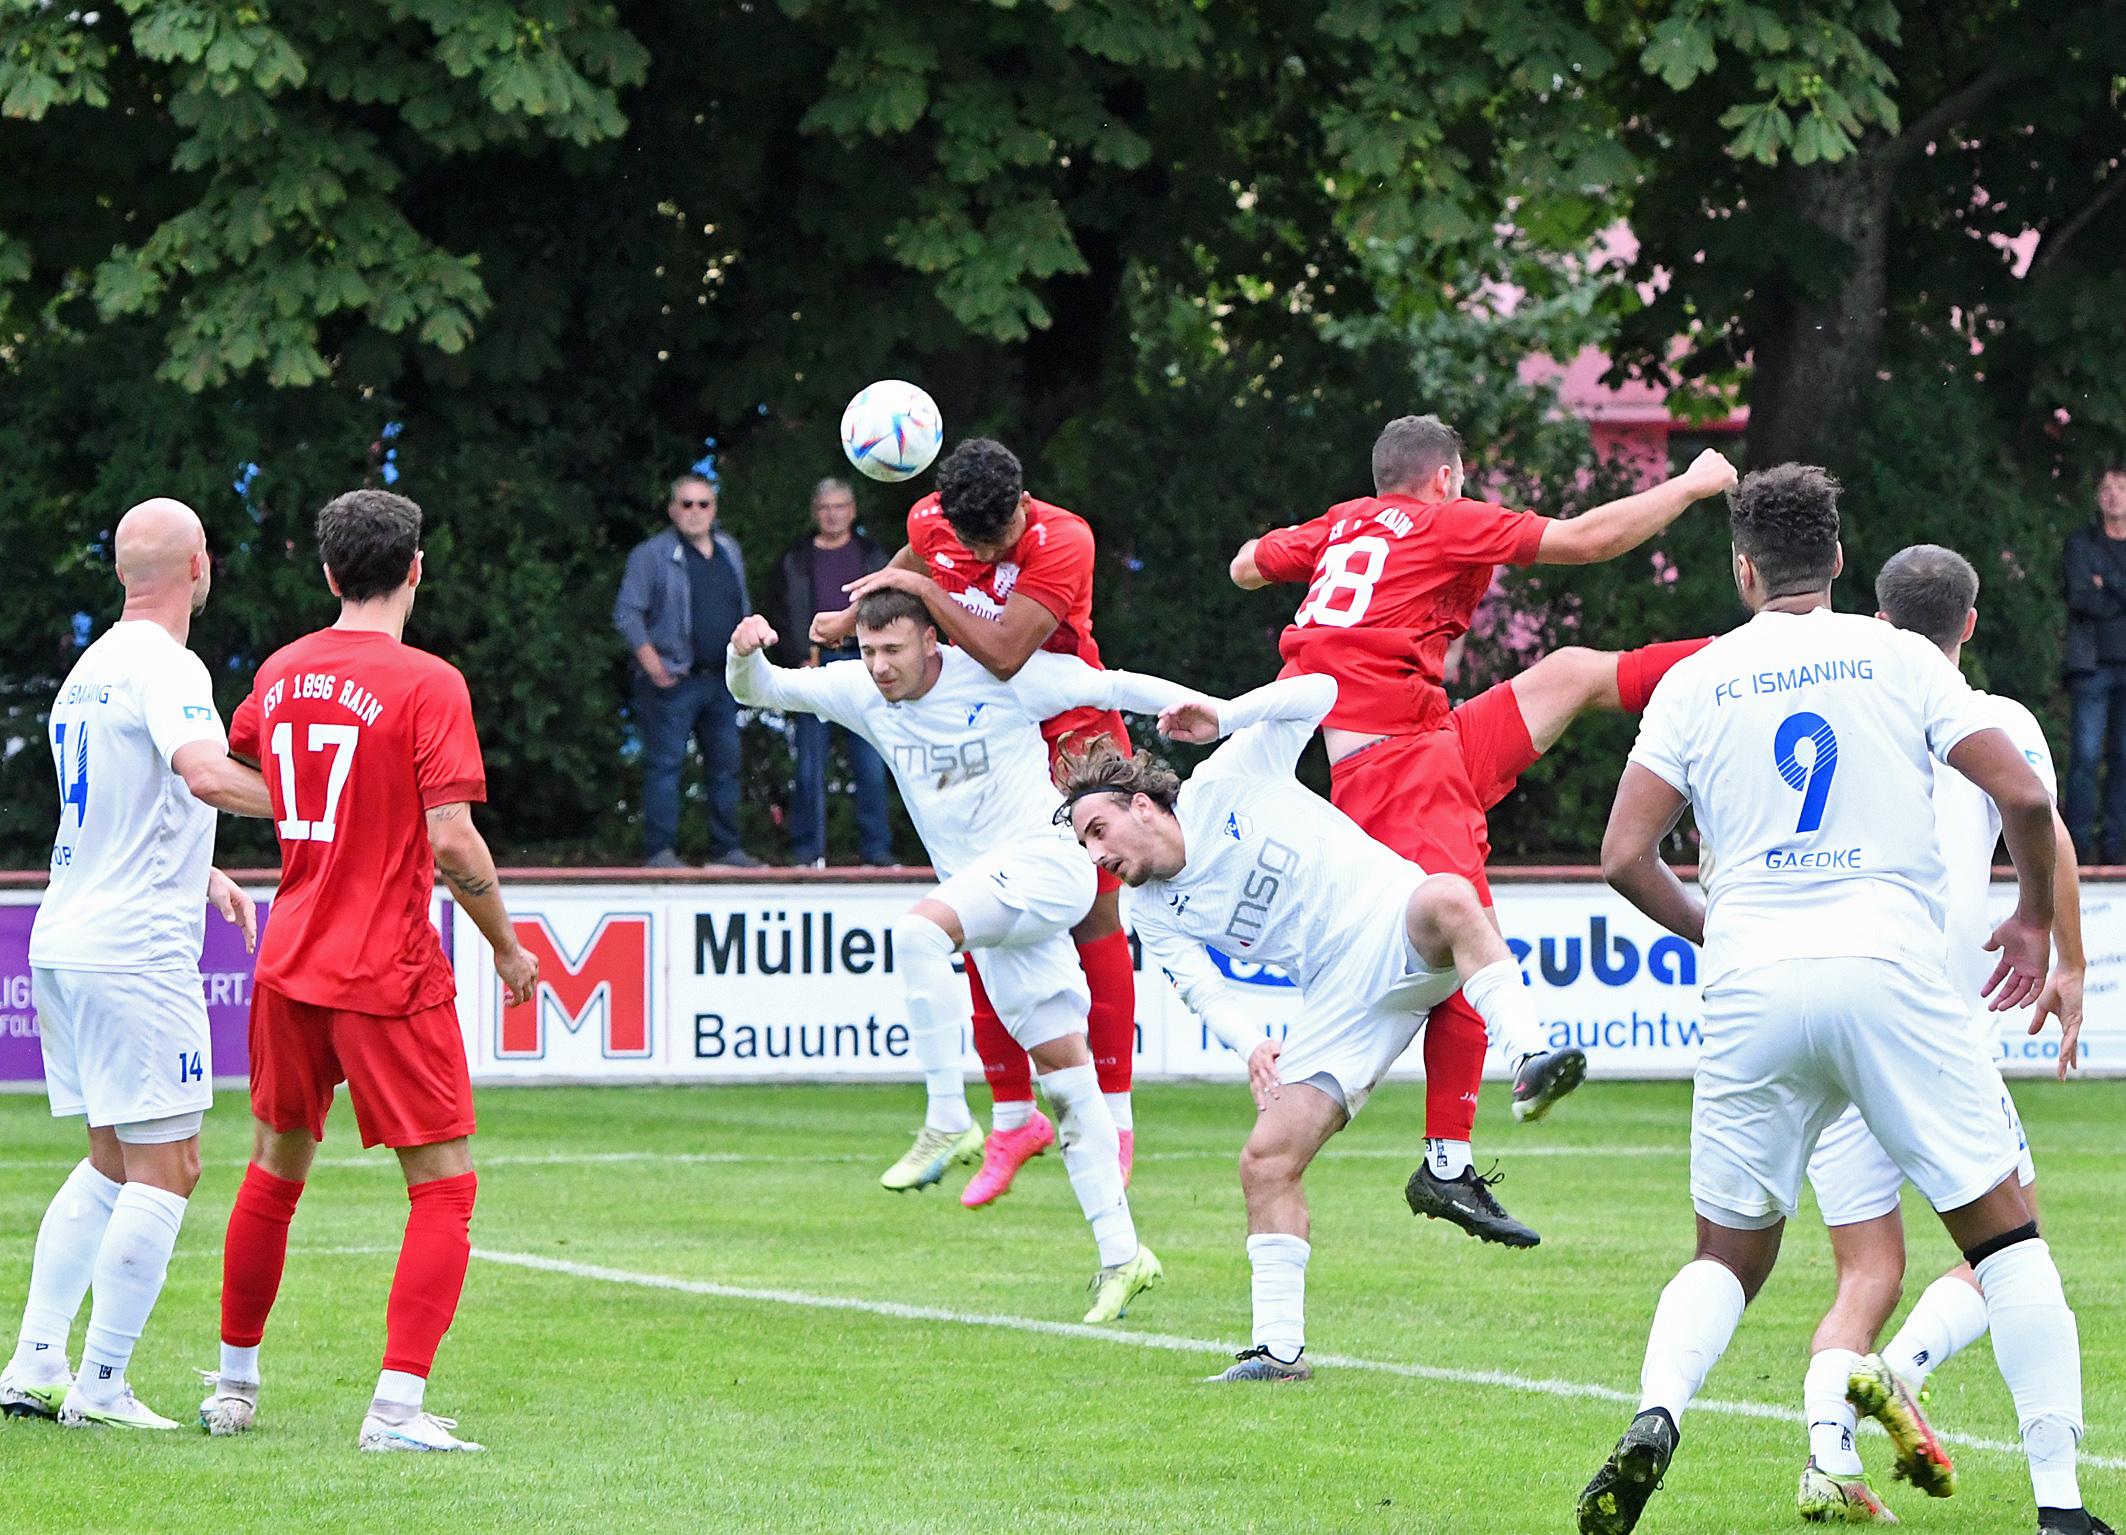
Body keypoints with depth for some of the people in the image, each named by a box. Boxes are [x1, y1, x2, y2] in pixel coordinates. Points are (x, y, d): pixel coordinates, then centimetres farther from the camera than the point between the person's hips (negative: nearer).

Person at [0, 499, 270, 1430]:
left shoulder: (90, 670, 16)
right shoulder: (166, 669, -12)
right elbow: (203, 772, -31)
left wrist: (199, 873, 29)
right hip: (137, 952, -9)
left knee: (112, 1163, 17)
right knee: (165, 1170, -5)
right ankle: (101, 1387, -7)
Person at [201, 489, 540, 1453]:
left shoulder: (282, 673, 6)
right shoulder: (427, 685, -13)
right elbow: (452, 841, -18)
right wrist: (507, 946, -4)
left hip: (289, 963, 6)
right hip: (390, 974, -6)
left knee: (276, 1170, 21)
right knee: (444, 1190, -1)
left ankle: (233, 1385, 29)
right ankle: (396, 1409, -11)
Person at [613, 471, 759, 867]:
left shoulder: (730, 552, 15)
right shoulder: (652, 554, -4)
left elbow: (743, 608, 25)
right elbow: (627, 612, -7)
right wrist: (650, 659, -17)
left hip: (722, 681, 6)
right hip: (674, 682, -6)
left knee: (726, 765, 9)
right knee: (665, 765, -8)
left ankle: (726, 848, 16)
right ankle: (659, 850, -6)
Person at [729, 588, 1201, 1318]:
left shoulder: (1001, 677, -9)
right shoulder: (863, 693, 5)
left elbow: (1115, 687, -1)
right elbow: (759, 690, 5)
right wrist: (746, 653, -18)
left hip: (1048, 864, -6)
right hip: (986, 894, 6)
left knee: (917, 929, -30)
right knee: (1064, 1071, 4)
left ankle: (948, 1121, -26)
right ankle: (1120, 1252, 5)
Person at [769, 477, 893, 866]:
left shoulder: (872, 556, 14)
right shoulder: (794, 560, 11)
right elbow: (784, 616, 8)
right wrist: (801, 661, -6)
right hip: (812, 667, 0)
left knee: (871, 765, -3)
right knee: (810, 768, -3)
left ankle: (876, 850, 2)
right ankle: (808, 852, 1)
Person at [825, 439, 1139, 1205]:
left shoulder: (1062, 542, -24)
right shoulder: (933, 523, -7)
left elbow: (1002, 652, -34)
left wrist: (918, 588, -26)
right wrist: (855, 618, 20)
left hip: (1071, 734, -5)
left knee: (1093, 916, -5)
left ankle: (1114, 1114, 2)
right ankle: (1011, 1117, 9)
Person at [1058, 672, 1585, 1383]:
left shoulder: (1225, 784, -2)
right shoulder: (1152, 913, 9)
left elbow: (1318, 692, -2)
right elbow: (1199, 986, -6)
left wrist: (1225, 717, -16)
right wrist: (1250, 1044, -26)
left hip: (1396, 931, -5)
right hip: (1338, 999, 5)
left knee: (1447, 898, -40)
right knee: (1266, 1160, -7)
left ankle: (1528, 1061, -52)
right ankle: (1279, 1348, 0)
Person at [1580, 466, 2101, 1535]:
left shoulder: (1695, 681, 9)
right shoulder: (1900, 658, 7)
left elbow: (1625, 857, 3)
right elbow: (2023, 796, -1)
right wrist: (2033, 918, 17)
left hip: (1751, 986, 2)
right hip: (1888, 973, -2)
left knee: (1729, 1255, 15)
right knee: (2002, 1233, 6)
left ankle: (1656, 1415, -14)